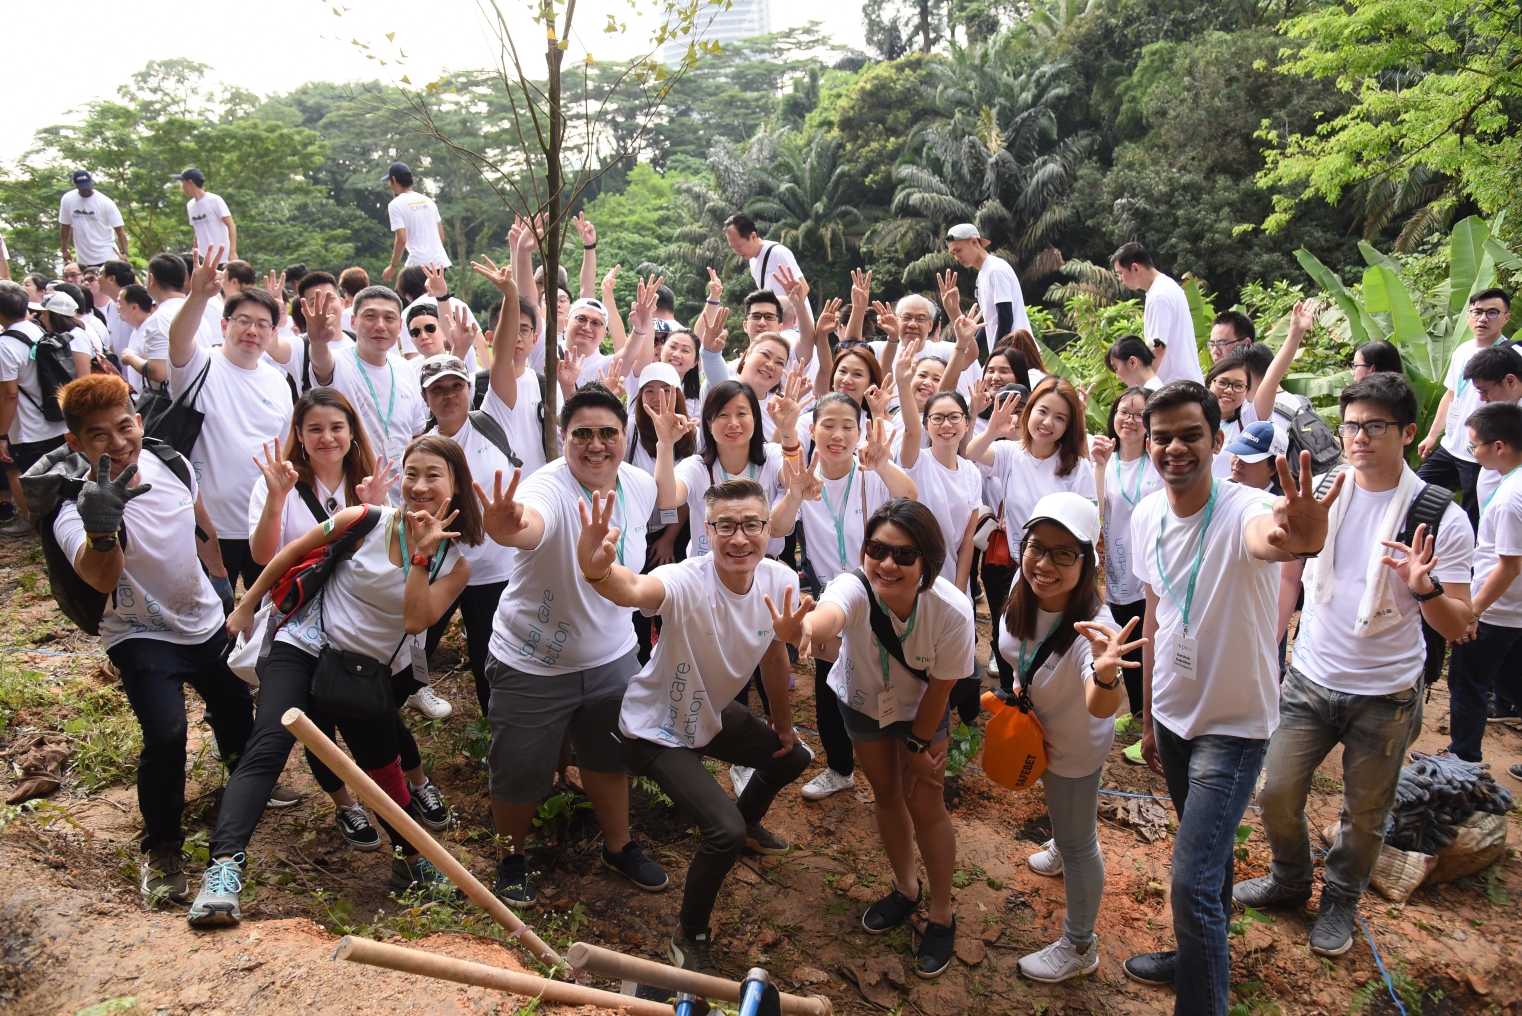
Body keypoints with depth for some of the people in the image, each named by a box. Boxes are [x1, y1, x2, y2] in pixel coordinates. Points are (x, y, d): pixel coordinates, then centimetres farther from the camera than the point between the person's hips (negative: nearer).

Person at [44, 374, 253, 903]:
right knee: (166, 734, -22)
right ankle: (161, 848, 1)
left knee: (236, 705, 21)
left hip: (207, 619, 5)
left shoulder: (173, 466, -13)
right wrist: (100, 530, -68)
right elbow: (103, 578, -48)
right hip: (142, 636, -5)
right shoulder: (78, 508, -28)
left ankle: (246, 776, 55)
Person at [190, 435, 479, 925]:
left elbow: (416, 620, -20)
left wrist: (424, 552, -26)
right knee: (268, 747, -22)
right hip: (304, 648, -2)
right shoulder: (365, 522, -12)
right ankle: (224, 866, -26)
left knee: (383, 766, 13)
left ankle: (414, 862, 31)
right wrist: (245, 607, 7)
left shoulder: (454, 563, -5)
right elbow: (290, 554, 1)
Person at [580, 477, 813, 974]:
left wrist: (783, 724, 14)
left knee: (792, 757, 23)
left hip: (713, 714, 7)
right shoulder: (689, 583, -36)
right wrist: (597, 570, -83)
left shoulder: (780, 581, -16)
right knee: (725, 830, -19)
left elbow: (774, 657, 2)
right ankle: (690, 935, 10)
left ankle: (747, 822, 55)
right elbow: (632, 589, -60)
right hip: (657, 729, -7)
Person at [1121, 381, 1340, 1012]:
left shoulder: (1242, 510, -25)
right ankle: (1201, 956, 47)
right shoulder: (1146, 516, -4)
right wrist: (1148, 716, 13)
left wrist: (1301, 536, -76)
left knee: (1193, 881, -9)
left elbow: (1267, 534, -52)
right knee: (1209, 847, 26)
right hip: (1172, 713, 6)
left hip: (1233, 723, -6)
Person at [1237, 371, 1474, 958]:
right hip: (1310, 679, 3)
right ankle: (1290, 881, 35)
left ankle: (1341, 900, 38)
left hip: (1386, 695, -2)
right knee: (1277, 794, 7)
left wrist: (1424, 587, -31)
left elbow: (1458, 628, -10)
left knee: (1365, 812, 13)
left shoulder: (1440, 517, -11)